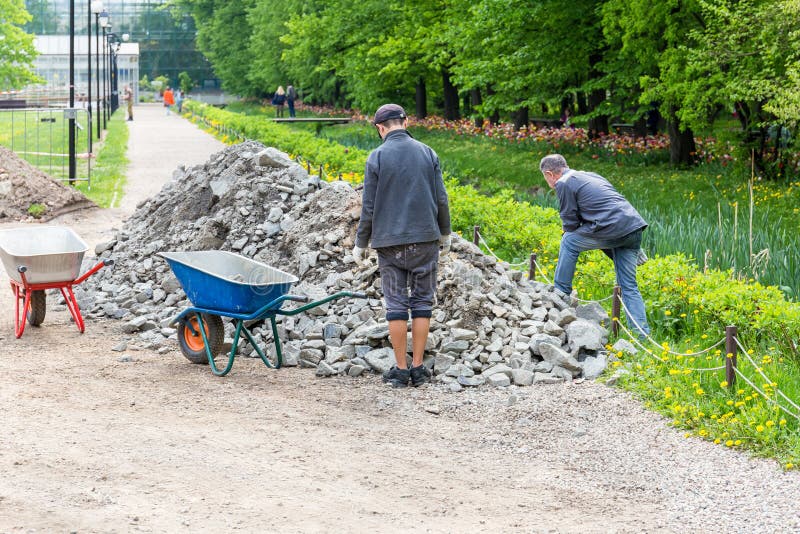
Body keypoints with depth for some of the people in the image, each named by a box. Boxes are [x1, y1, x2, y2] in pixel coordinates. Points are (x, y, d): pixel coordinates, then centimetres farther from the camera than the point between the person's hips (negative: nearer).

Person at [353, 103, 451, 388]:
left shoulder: (377, 157, -4)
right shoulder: (427, 153, 3)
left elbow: (369, 206, -4)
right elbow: (441, 199, 4)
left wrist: (360, 244, 7)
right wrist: (445, 234, 19)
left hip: (390, 241, -2)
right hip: (425, 239, 2)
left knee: (396, 304, 3)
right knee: (422, 301, 8)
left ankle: (401, 370, 4)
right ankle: (418, 368, 7)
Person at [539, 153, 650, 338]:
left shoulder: (563, 184, 3)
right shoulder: (590, 176, 29)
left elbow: (570, 223, 5)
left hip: (613, 229, -8)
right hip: (634, 228, 8)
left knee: (568, 241, 13)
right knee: (629, 286, 11)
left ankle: (561, 293, 16)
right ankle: (642, 333, 6)